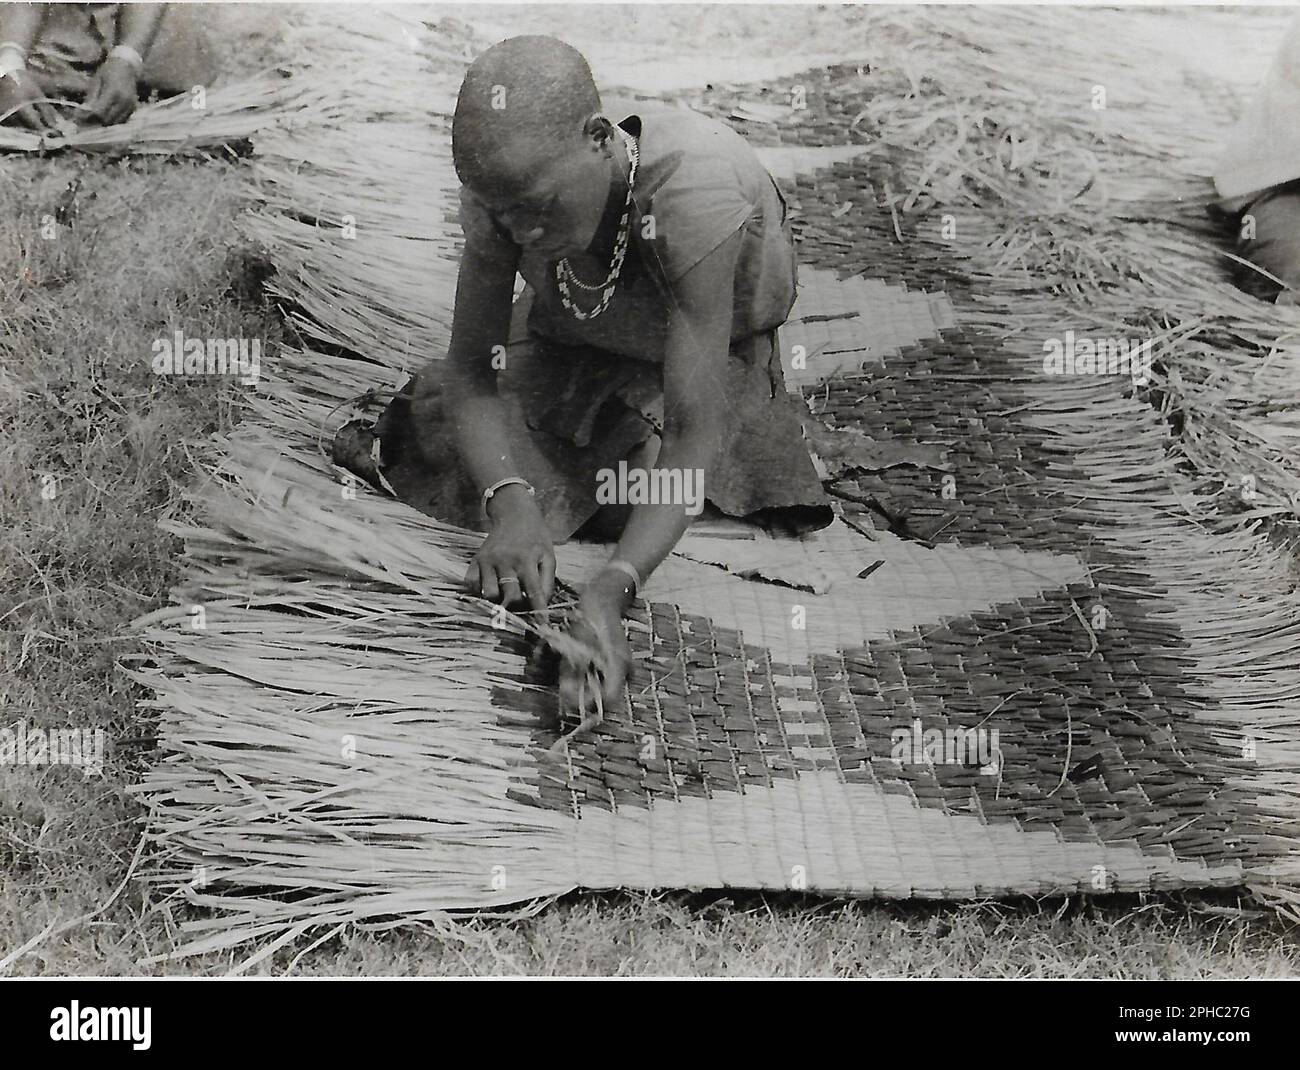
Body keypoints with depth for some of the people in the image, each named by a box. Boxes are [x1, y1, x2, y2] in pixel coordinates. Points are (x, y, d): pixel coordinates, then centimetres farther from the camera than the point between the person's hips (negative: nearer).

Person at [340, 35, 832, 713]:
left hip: (714, 343, -2)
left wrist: (610, 591, -59)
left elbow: (693, 434, -45)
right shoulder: (502, 187, -32)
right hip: (576, 333, 3)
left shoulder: (693, 197, -45)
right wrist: (510, 507, -46)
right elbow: (471, 369, -25)